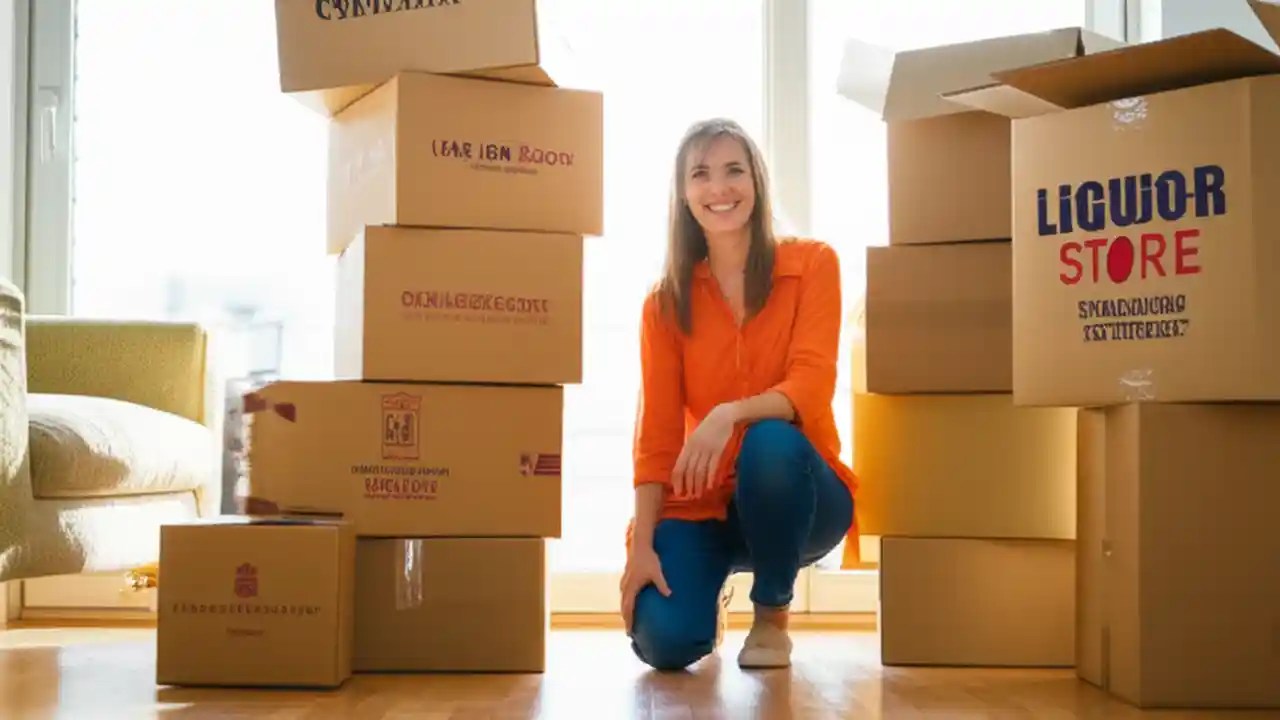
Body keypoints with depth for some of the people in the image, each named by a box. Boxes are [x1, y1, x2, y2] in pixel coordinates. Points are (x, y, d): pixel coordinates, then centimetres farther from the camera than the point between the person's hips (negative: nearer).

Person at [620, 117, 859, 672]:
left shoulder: (812, 263, -5)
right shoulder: (665, 300, -1)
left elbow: (810, 387, -17)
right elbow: (656, 433, -5)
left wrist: (730, 415, -36)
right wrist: (642, 545, -15)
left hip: (795, 494, -1)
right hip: (704, 502, 1)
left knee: (771, 442, -37)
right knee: (663, 640, -23)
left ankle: (772, 617, -9)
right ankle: (708, 600, 19)